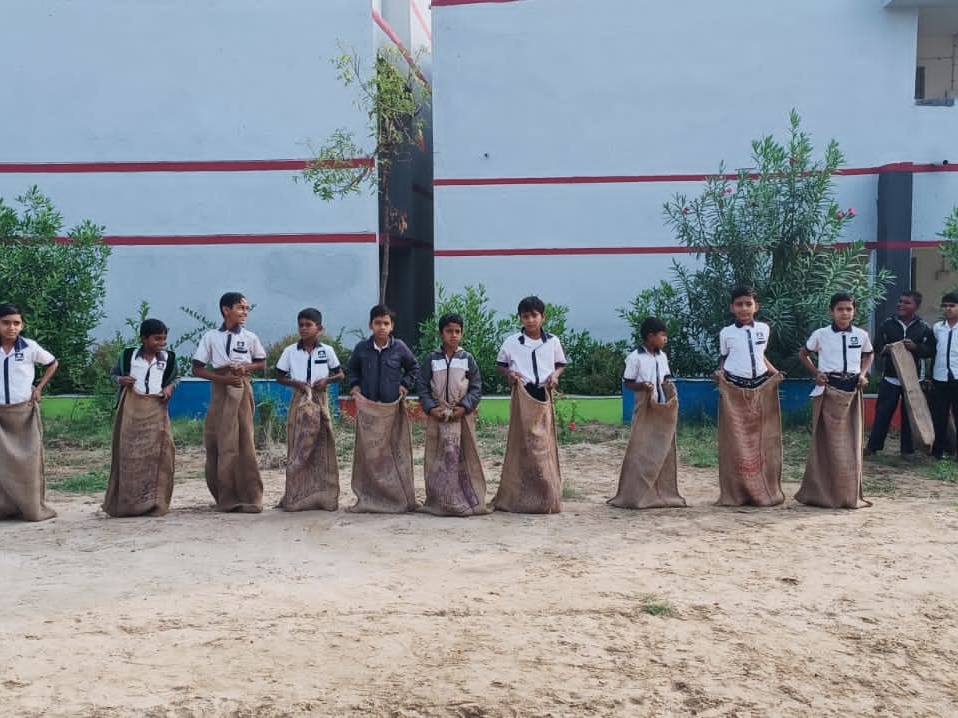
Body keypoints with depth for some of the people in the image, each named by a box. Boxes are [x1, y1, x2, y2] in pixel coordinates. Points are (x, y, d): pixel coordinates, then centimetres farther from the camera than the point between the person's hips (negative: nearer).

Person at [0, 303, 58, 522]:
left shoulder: (29, 347, -6)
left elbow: (53, 363, 11)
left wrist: (39, 388, 3)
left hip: (24, 411, 0)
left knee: (28, 460, 3)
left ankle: (33, 508, 10)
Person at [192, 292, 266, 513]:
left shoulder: (250, 338, 2)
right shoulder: (211, 337, 0)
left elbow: (262, 362, 15)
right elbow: (197, 369, 1)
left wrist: (246, 367, -6)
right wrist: (222, 378, -13)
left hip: (241, 391, 0)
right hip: (220, 391, 0)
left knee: (243, 443, -2)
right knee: (217, 443, 2)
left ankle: (249, 498, 4)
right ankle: (225, 497, 15)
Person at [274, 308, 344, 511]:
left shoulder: (327, 350, 1)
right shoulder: (290, 351, 1)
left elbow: (341, 374, 8)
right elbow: (279, 377, 6)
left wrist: (327, 380, -11)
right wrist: (295, 383, -11)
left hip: (320, 402, 0)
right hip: (299, 403, 0)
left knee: (322, 450, 3)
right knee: (298, 450, -1)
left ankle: (323, 496, 10)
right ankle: (296, 497, 5)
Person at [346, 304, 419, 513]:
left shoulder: (399, 347, -1)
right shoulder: (361, 348, 1)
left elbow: (413, 367, 14)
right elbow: (352, 370, 18)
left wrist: (405, 385, 1)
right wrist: (354, 385, 2)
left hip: (393, 408, 0)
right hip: (368, 408, 1)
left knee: (396, 453, 2)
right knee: (369, 454, 1)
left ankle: (399, 498, 10)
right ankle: (368, 498, 8)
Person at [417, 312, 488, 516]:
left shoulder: (468, 359, 5)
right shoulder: (430, 359, 5)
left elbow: (476, 387, 2)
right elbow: (423, 387, 4)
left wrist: (464, 407, -11)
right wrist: (430, 408, -11)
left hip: (462, 415, 0)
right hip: (437, 416, 0)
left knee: (464, 459, 0)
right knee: (438, 459, 1)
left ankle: (467, 501, 6)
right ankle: (439, 501, 6)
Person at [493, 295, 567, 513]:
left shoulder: (553, 341, 4)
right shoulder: (511, 342, 0)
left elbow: (561, 364, 16)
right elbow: (499, 365, 11)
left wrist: (555, 375, -4)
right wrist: (509, 373, -10)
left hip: (544, 396, 2)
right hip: (522, 397, -2)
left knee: (545, 445, 4)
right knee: (522, 445, -1)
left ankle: (546, 499, 12)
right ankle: (520, 497, 5)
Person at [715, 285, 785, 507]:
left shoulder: (764, 329, 8)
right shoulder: (726, 333, 1)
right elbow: (723, 358, 9)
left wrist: (775, 372, 5)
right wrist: (719, 372, -11)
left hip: (761, 388, 3)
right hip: (734, 390, -2)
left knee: (763, 442, 5)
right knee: (735, 443, 0)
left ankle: (765, 491, 13)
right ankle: (736, 493, 6)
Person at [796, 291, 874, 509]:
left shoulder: (861, 335, 3)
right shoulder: (820, 334, -3)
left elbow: (868, 355, 22)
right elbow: (803, 354, 11)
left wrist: (863, 374, 5)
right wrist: (816, 373, -1)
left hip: (852, 392, 3)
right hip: (828, 392, -3)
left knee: (851, 442, 6)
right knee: (828, 443, -1)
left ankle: (850, 495, 16)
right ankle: (824, 493, 8)